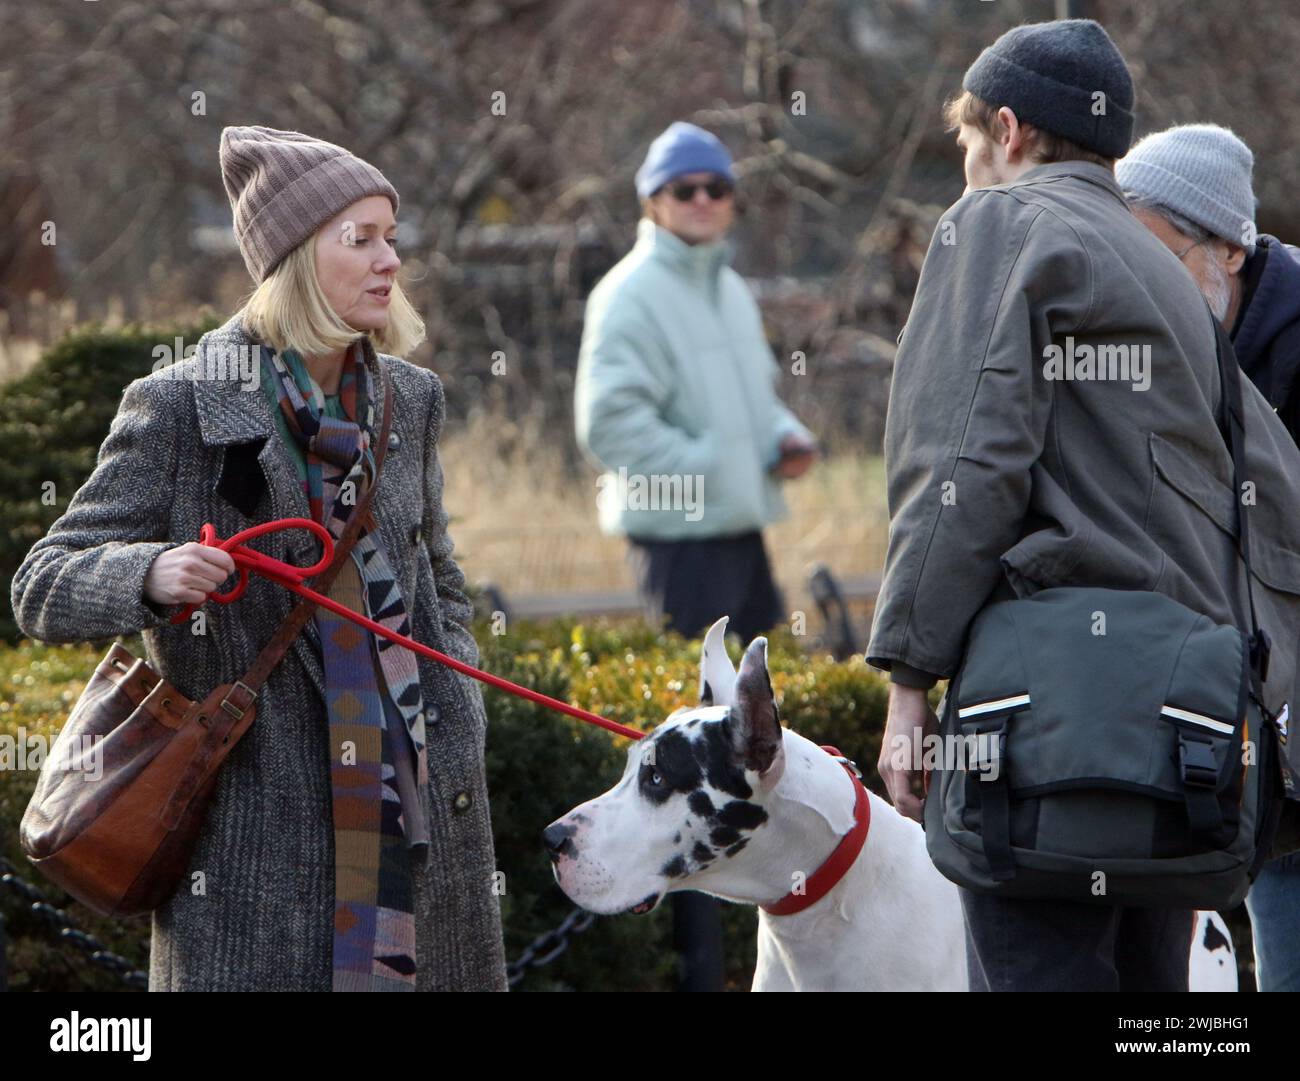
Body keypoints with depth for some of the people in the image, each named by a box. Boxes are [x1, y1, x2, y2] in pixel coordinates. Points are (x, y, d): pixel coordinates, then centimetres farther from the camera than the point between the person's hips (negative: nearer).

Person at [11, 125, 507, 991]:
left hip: (420, 801, 5)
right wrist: (151, 574, -25)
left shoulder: (410, 400, 10)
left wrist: (459, 732, 11)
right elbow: (43, 586, -5)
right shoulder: (184, 409, -7)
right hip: (255, 815, -5)